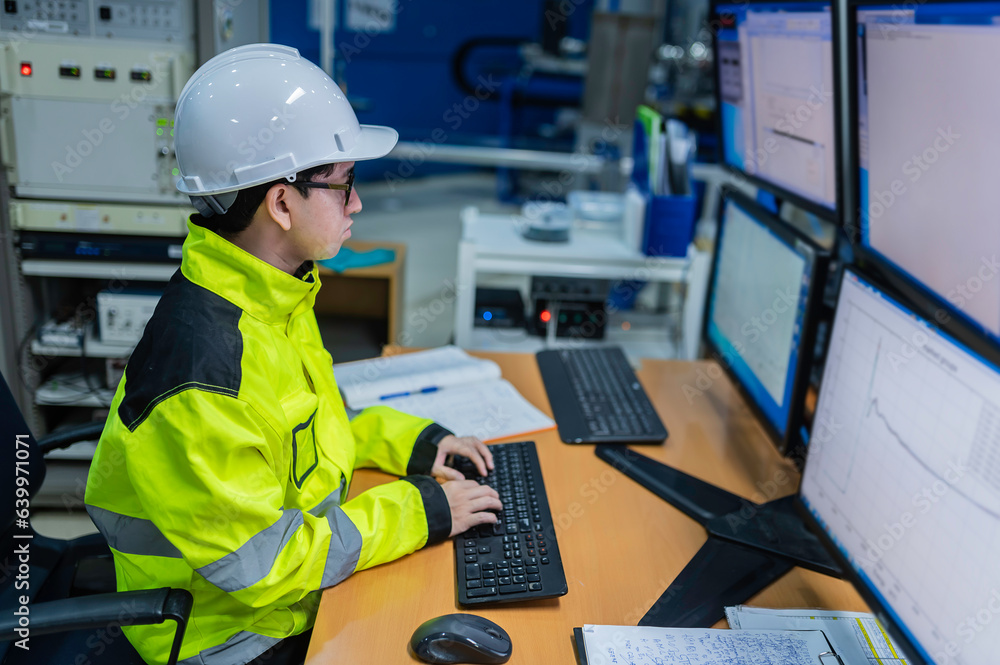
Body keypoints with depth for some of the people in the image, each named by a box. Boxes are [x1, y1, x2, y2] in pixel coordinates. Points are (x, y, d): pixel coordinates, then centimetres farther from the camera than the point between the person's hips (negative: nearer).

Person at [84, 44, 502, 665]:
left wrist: (418, 442, -1)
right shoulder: (201, 367, -32)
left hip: (303, 568, 7)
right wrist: (420, 511, -20)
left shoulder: (274, 296, -3)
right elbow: (262, 565, -25)